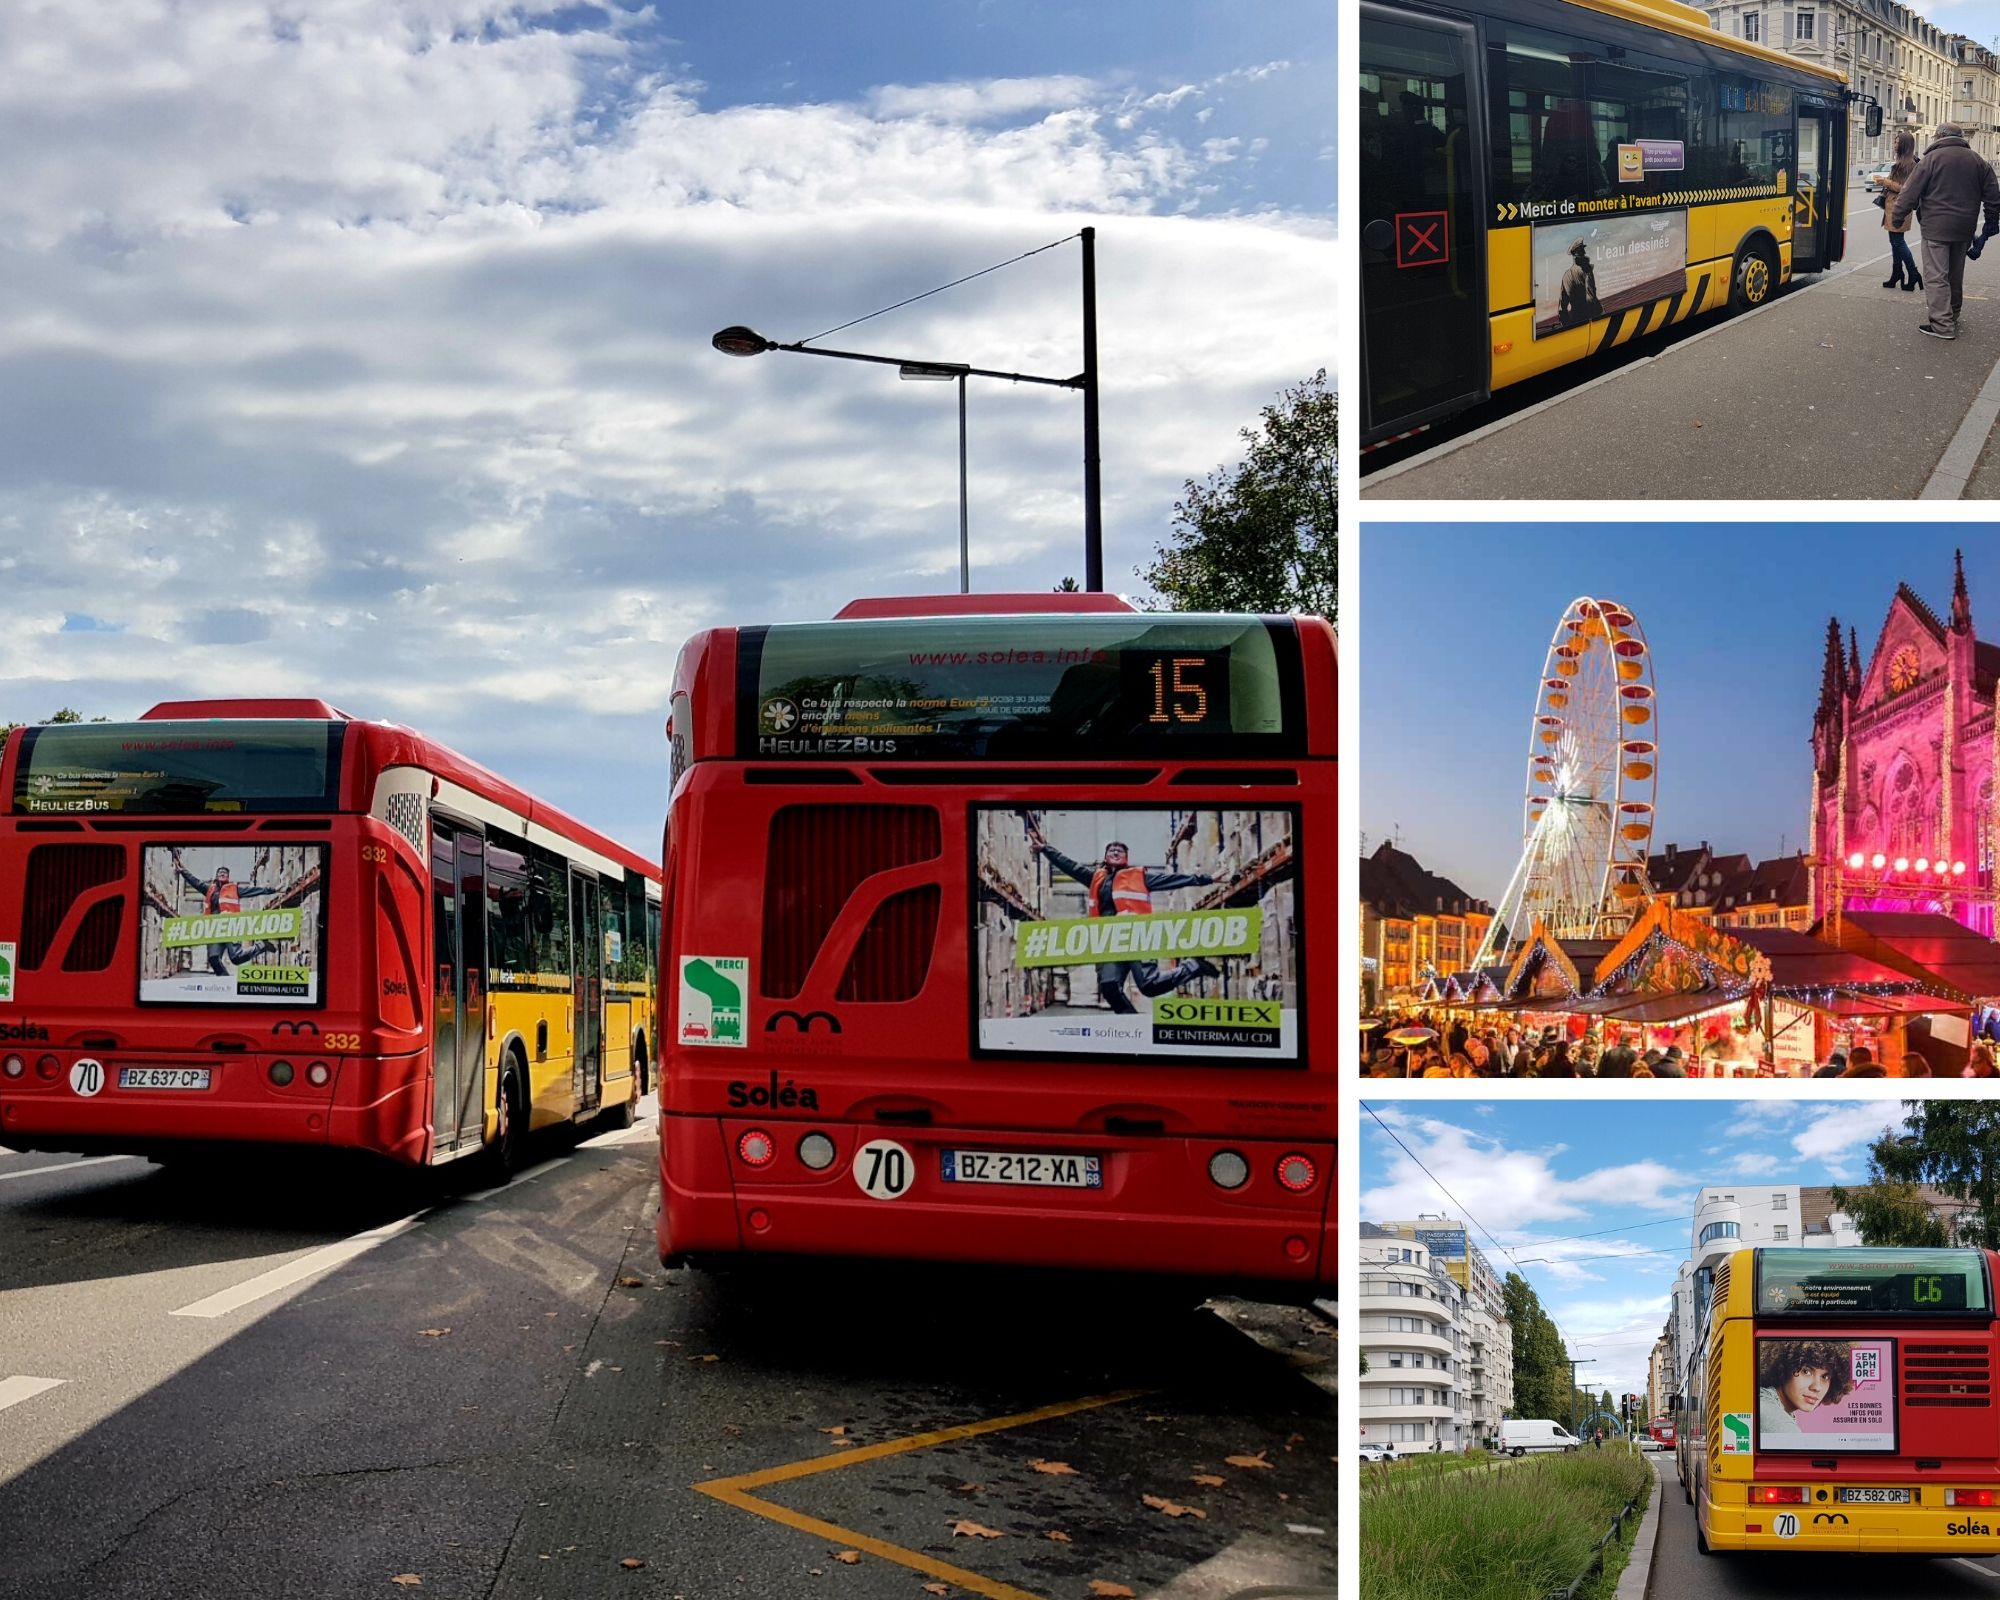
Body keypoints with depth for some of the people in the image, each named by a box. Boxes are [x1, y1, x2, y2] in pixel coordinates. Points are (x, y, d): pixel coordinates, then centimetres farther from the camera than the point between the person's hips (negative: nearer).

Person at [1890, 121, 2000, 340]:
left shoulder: (1932, 158, -8)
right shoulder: (1977, 160, 9)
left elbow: (1911, 191, -9)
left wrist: (1897, 215, 1)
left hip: (1936, 227, -6)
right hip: (1964, 228, 6)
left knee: (1936, 275, -7)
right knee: (1955, 274, 20)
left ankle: (1942, 324, -13)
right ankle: (1952, 314, 34)